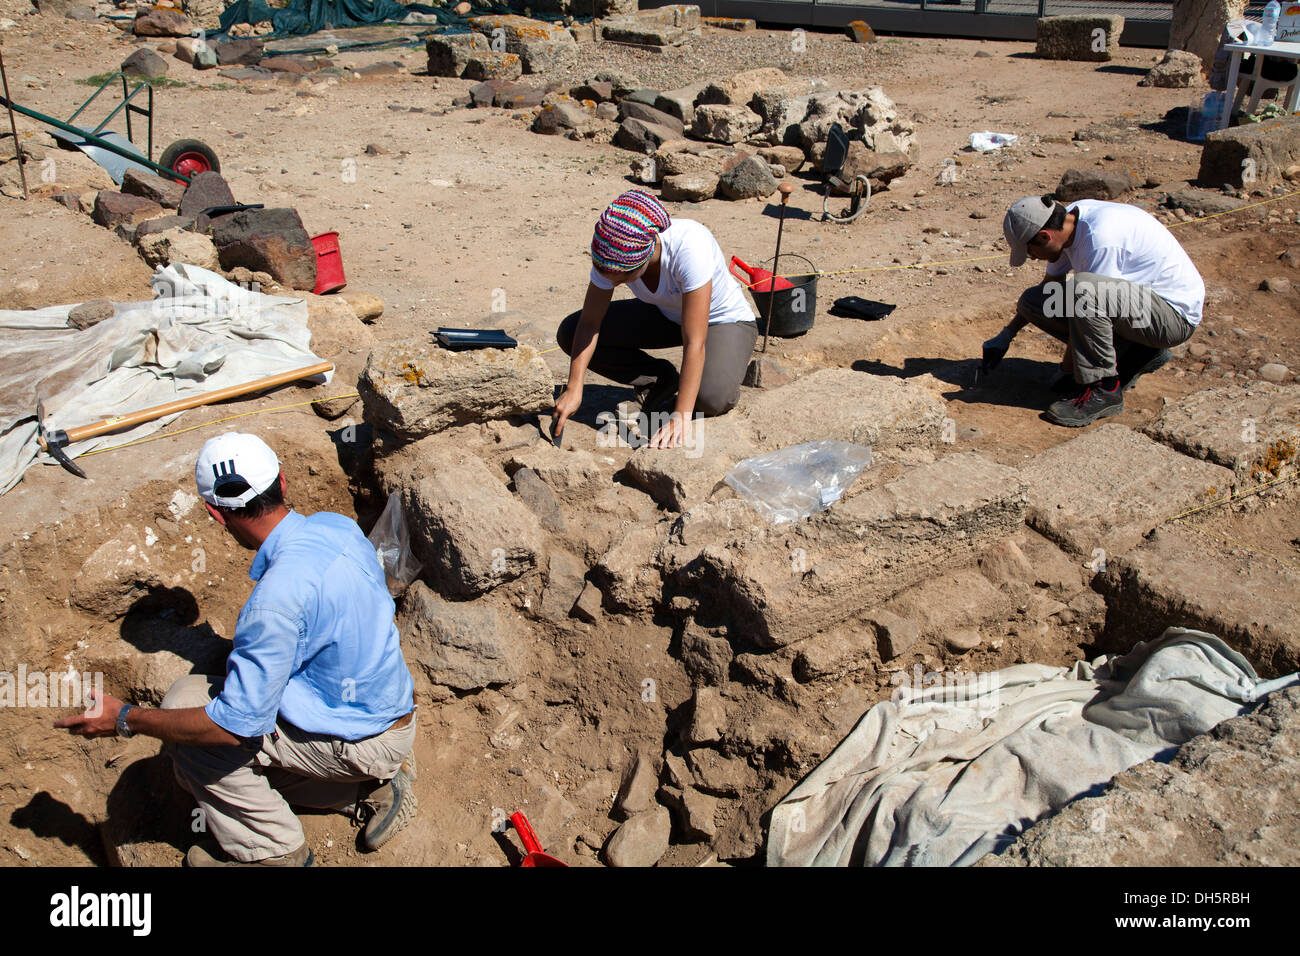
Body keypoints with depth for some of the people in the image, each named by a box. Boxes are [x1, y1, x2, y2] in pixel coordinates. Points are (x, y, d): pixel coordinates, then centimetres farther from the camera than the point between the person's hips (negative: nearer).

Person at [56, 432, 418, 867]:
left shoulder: (276, 597, -30)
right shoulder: (339, 526, -5)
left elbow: (237, 724, -24)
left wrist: (124, 719, -13)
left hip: (361, 742, -8)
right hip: (397, 712, 8)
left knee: (185, 703, -5)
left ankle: (273, 850, 6)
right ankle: (374, 784, 15)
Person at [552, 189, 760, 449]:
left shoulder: (690, 248, -39)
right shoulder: (610, 251, -24)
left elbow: (694, 342, -38)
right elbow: (589, 322, -15)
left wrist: (681, 417, -40)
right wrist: (573, 389, -25)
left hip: (726, 320, -5)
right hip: (666, 316, 5)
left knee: (711, 398, -36)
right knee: (570, 333, -12)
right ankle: (661, 381, 2)